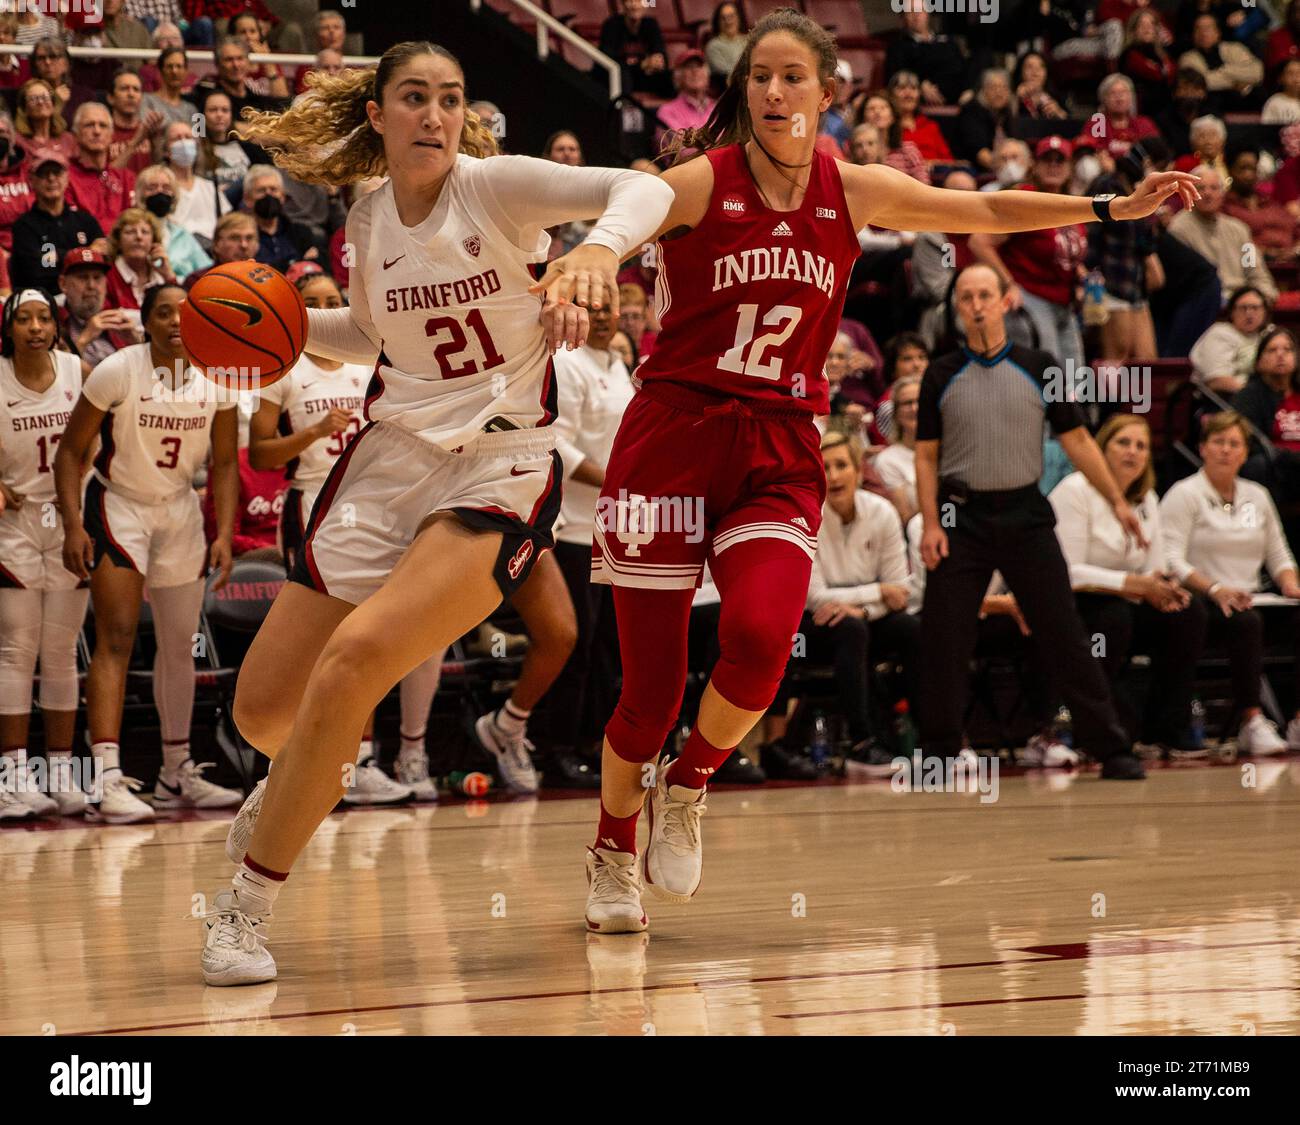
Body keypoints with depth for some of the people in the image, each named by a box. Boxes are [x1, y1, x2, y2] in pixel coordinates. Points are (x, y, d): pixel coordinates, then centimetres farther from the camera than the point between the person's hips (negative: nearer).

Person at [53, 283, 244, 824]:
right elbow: (71, 451, -12)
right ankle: (106, 779, -24)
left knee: (180, 645, 12)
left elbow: (224, 462, 3)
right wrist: (73, 526, -20)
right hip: (117, 504, -5)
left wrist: (223, 534, -5)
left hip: (180, 509, 5)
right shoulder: (117, 372, -19)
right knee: (116, 637, -17)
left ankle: (177, 773, 26)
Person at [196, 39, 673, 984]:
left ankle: (248, 908, -12)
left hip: (499, 472, -5)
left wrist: (595, 250, -45)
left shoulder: (497, 185, -10)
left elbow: (643, 188, -24)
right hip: (391, 457, 5)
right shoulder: (370, 220, 6)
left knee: (354, 660, -28)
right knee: (264, 709, 4)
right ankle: (296, 793, 45)